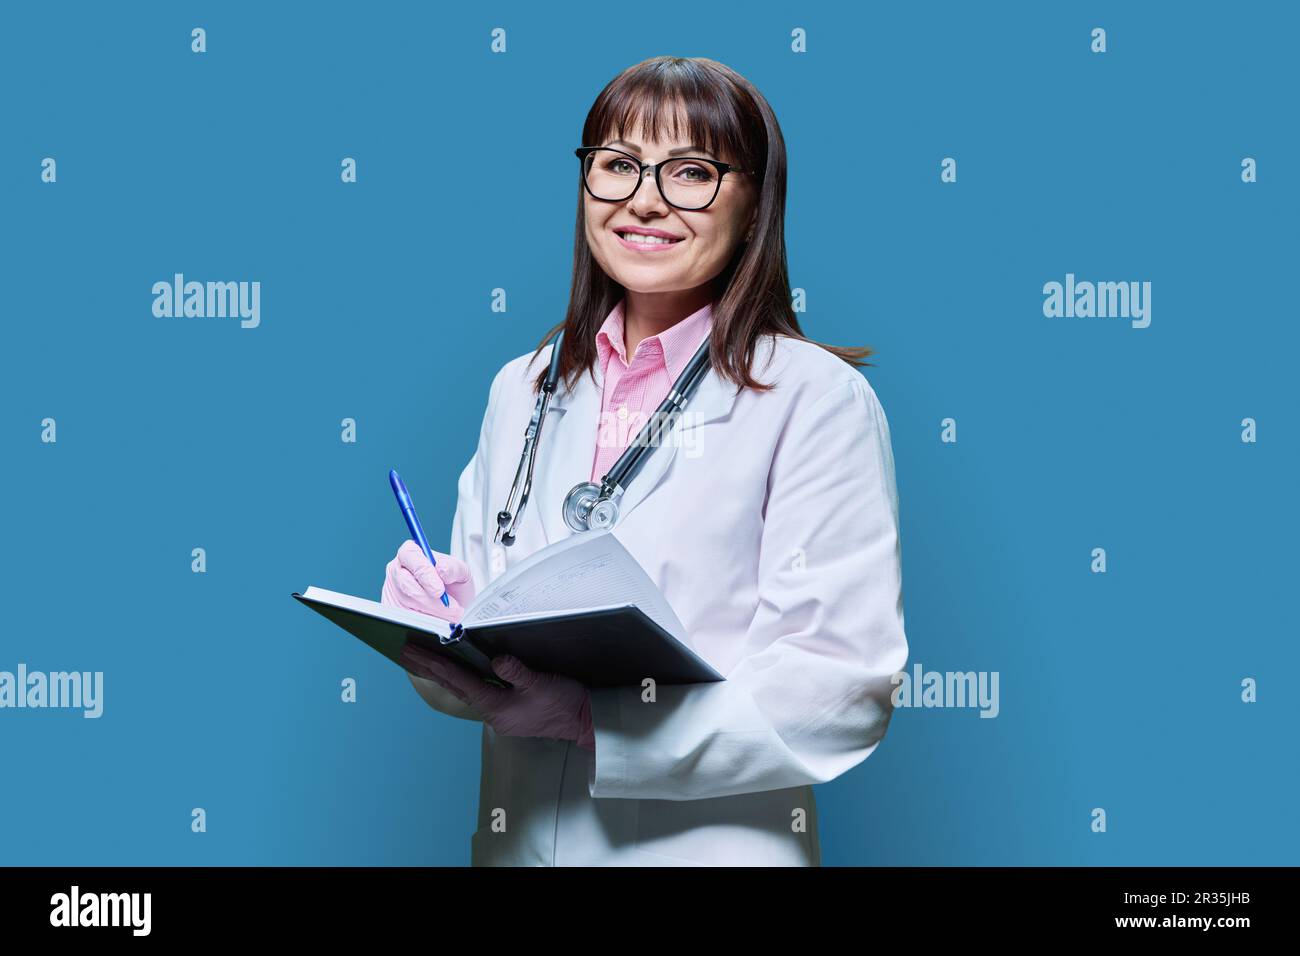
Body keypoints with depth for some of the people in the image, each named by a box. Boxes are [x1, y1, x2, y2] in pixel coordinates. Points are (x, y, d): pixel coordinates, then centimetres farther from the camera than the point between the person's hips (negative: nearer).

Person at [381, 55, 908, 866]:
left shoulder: (818, 398, -11)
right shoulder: (521, 391, 6)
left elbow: (844, 690, -17)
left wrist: (587, 716, -25)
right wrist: (443, 623, -12)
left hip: (714, 846, -4)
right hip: (521, 840, 5)